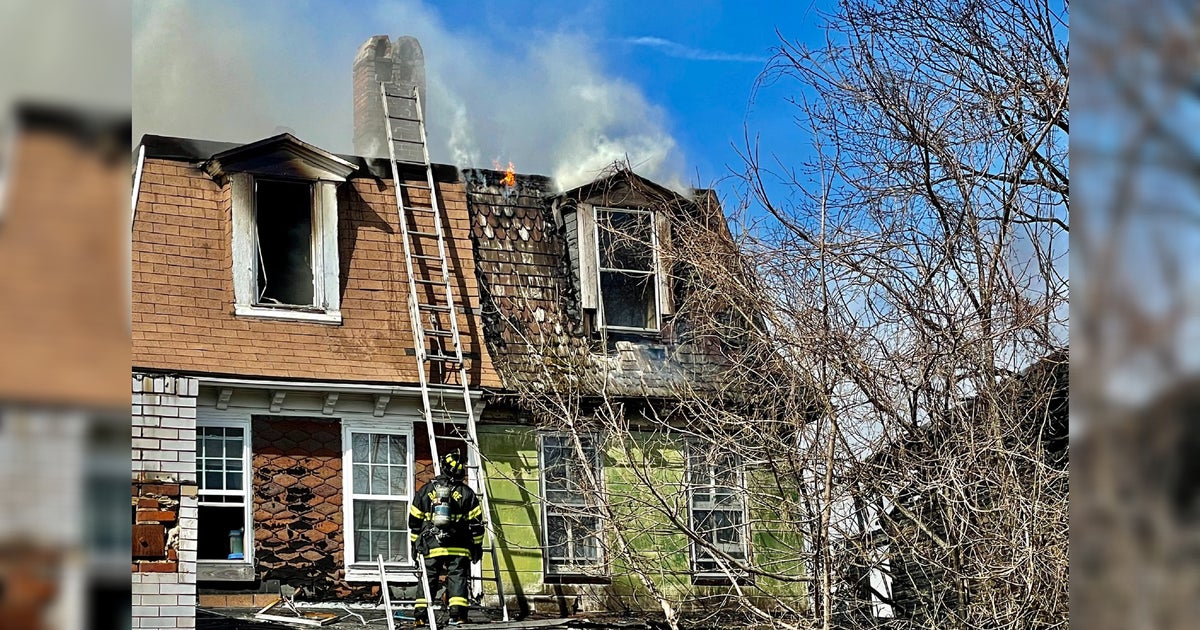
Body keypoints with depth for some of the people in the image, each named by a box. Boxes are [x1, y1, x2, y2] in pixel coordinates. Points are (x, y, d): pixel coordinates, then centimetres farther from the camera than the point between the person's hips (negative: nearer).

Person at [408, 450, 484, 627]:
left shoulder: (425, 491, 5)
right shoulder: (467, 493, 1)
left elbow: (414, 521, 10)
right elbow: (476, 522, 3)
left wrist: (415, 543, 19)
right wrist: (477, 545, 12)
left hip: (430, 546, 1)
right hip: (458, 547, -1)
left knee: (428, 579, 7)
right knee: (457, 578, 2)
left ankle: (421, 616, 3)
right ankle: (457, 614, -7)